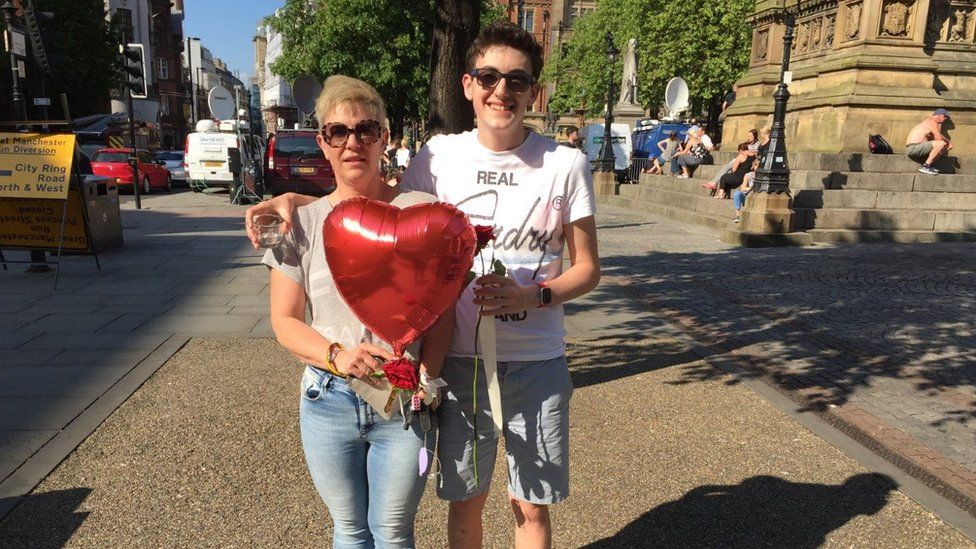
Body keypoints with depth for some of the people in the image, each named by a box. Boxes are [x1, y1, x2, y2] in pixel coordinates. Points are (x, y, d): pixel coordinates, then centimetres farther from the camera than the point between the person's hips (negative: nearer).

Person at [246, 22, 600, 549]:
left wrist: (531, 296, -18)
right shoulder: (439, 156, -3)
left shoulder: (565, 165, -5)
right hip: (460, 358, 1)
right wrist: (296, 200, -5)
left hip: (536, 362, 0)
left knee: (531, 507, 14)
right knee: (465, 501, 16)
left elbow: (587, 268, 1)